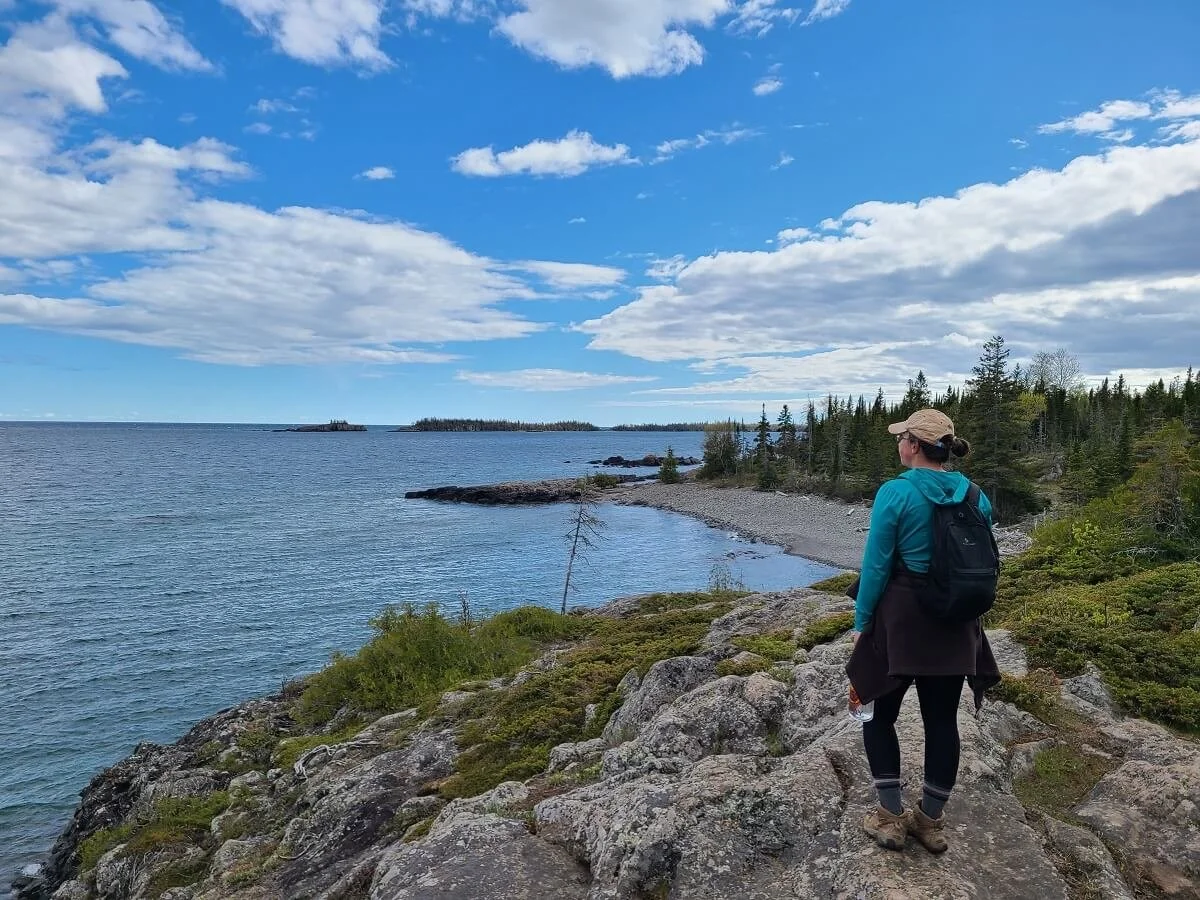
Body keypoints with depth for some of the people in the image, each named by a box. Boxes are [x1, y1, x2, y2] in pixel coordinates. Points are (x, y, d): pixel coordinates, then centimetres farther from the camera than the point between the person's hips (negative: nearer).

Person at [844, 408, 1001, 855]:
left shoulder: (895, 493, -16)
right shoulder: (975, 496, 1)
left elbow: (876, 566, -13)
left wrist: (861, 622, -3)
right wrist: (967, 614, 20)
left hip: (901, 618, -5)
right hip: (955, 623, 6)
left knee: (879, 713, 12)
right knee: (942, 720, 14)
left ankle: (891, 817, 17)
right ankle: (931, 821, 27)